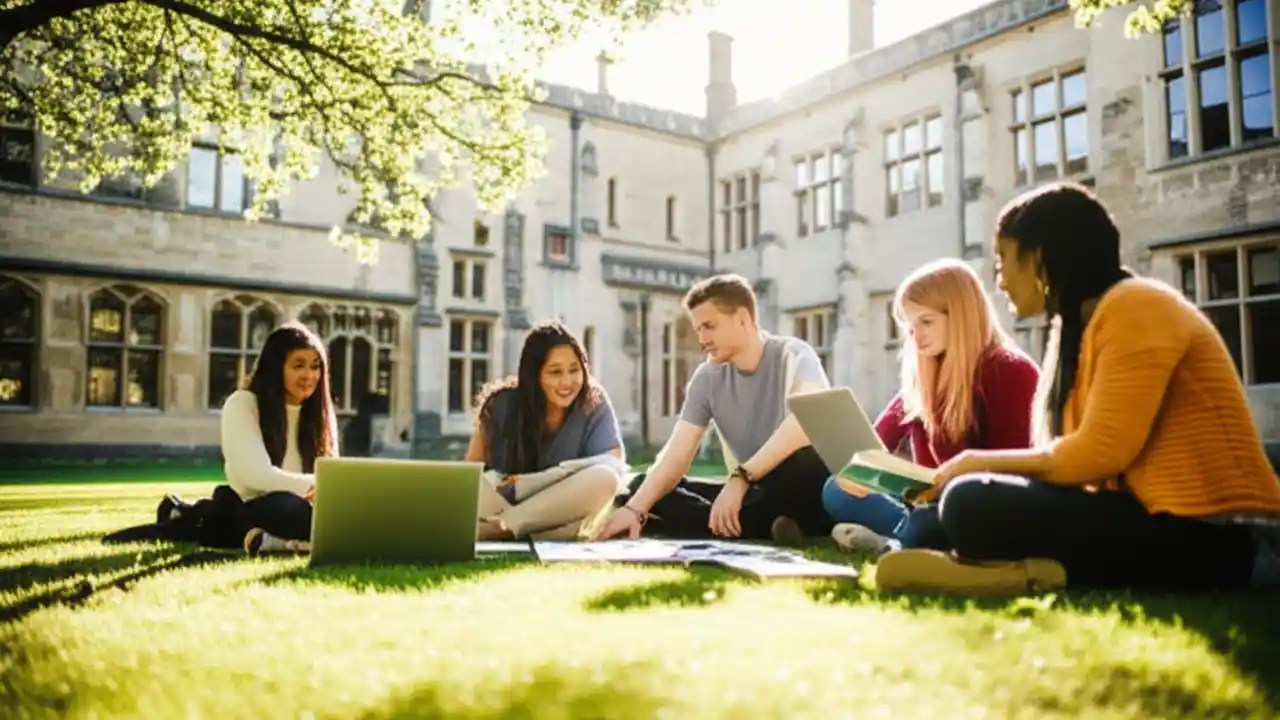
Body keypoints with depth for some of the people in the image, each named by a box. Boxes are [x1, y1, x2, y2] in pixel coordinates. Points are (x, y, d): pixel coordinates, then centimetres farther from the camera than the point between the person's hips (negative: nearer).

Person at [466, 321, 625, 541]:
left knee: (604, 478, -31)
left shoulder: (594, 406, -8)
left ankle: (499, 527, -31)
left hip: (560, 509, 0)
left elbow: (614, 468, -16)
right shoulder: (503, 404, -7)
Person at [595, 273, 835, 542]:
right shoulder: (707, 378, 4)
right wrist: (636, 508, -21)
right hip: (754, 492, 6)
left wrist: (740, 478, -37)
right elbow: (677, 453, -5)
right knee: (641, 486, -5)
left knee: (806, 462, -40)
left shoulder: (794, 355, -11)